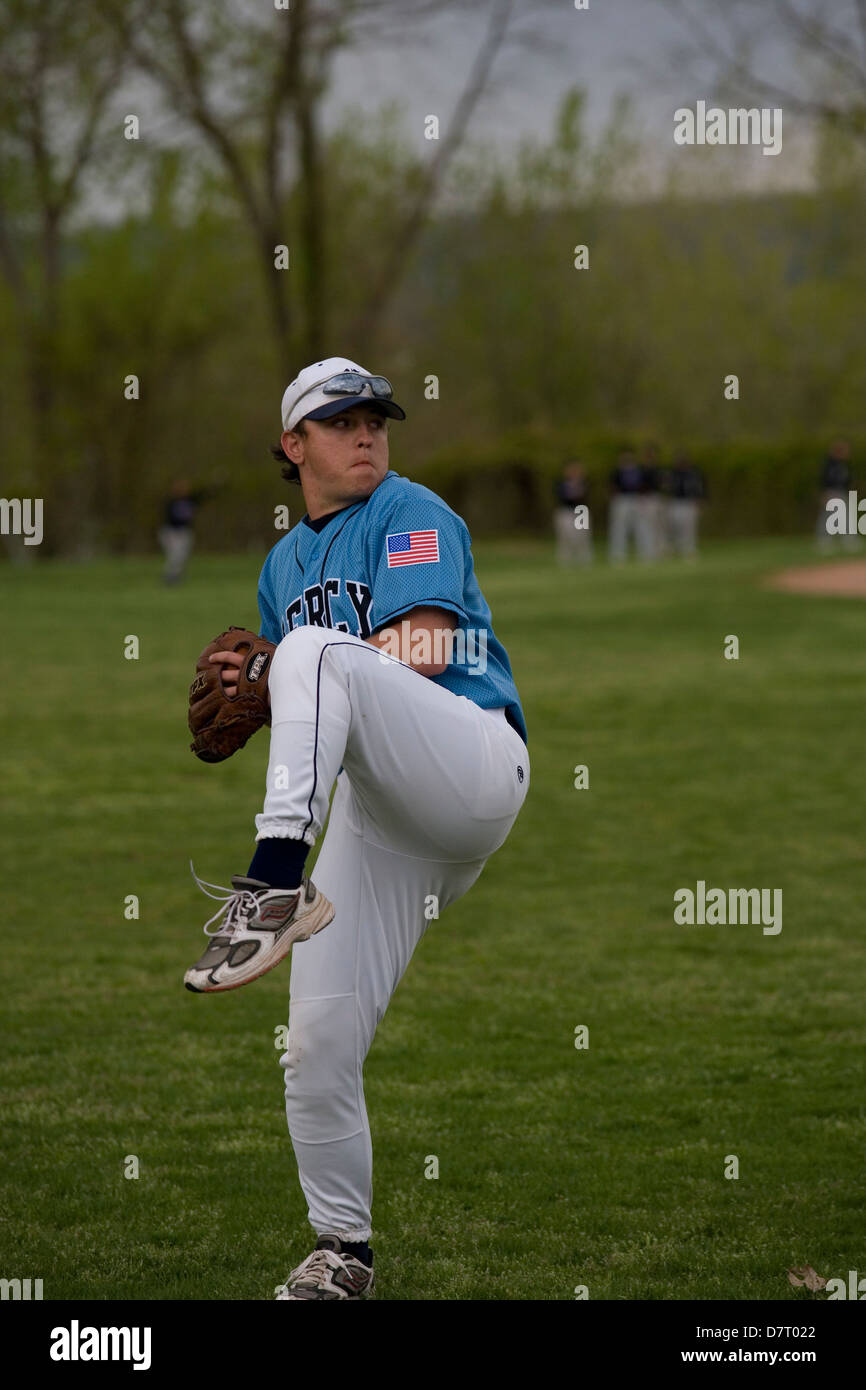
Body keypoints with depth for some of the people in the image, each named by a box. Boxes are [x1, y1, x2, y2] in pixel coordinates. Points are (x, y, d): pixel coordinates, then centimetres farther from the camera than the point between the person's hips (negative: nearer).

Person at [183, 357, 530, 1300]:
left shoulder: (413, 514, 4)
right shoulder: (283, 564, 24)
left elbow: (422, 651, -11)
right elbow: (304, 715, 27)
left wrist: (280, 672, -5)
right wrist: (249, 691, 5)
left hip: (475, 765, -6)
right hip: (372, 814, 7)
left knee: (311, 649, -31)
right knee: (317, 1045, 0)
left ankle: (275, 881, -42)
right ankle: (343, 1254, 16)